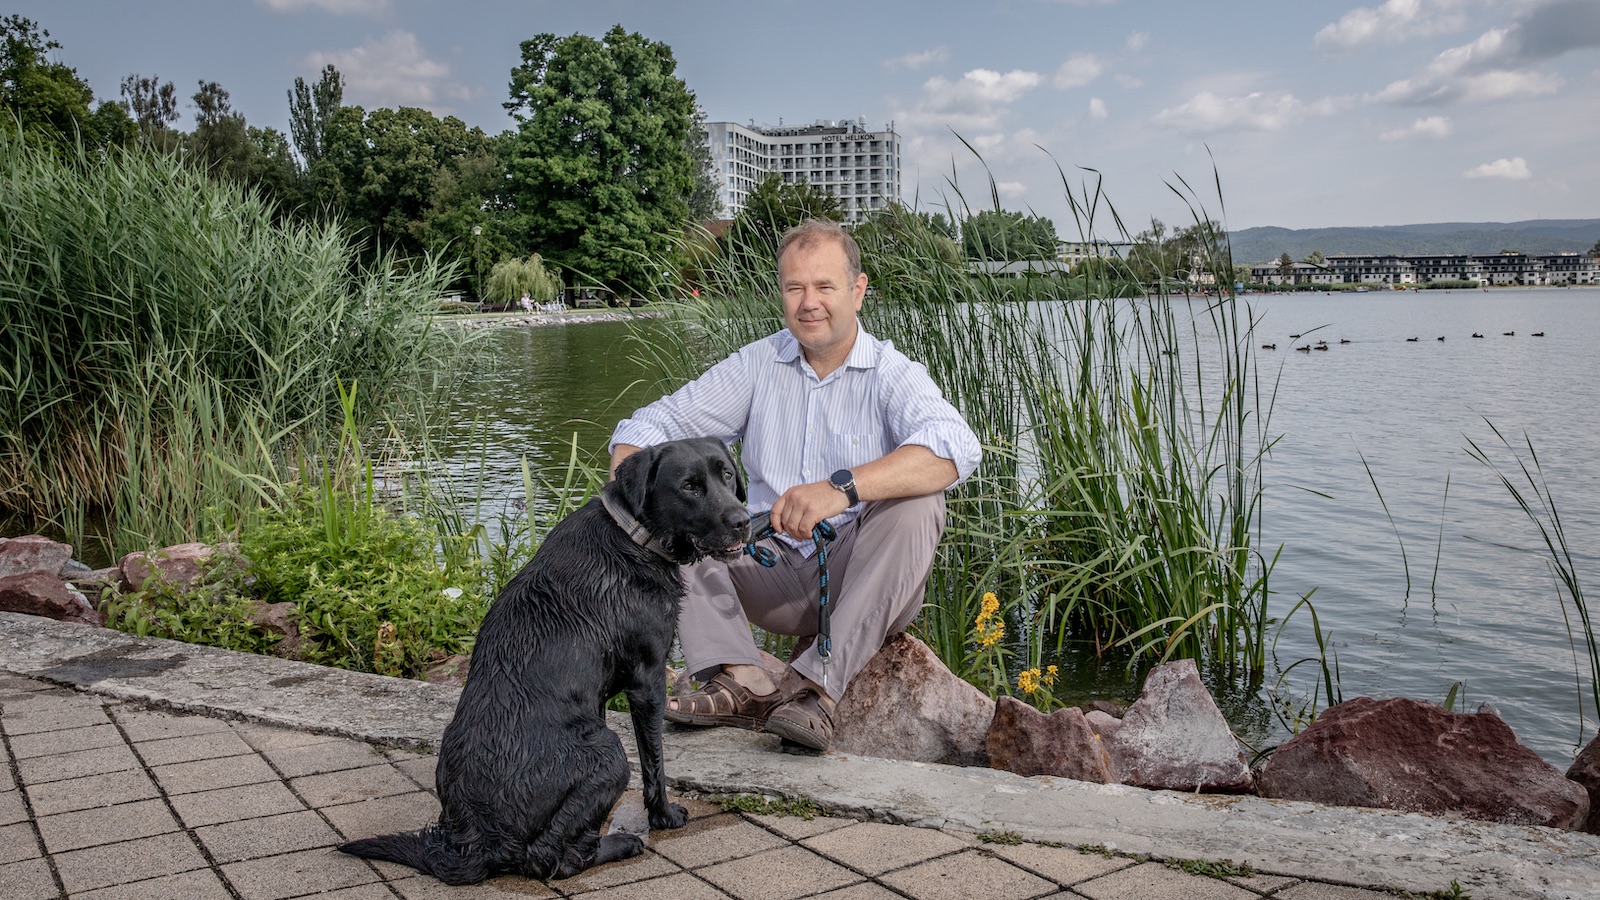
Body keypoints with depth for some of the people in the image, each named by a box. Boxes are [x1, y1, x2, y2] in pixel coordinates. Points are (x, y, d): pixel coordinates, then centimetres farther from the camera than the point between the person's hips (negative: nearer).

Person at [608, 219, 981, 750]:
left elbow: (955, 449, -29)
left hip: (865, 586, -3)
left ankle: (815, 686, -34)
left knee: (916, 502, -30)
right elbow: (648, 427, 1)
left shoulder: (892, 374, -7)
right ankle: (741, 681, -28)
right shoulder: (757, 365, 5)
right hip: (775, 576, 3)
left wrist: (842, 487, -43)